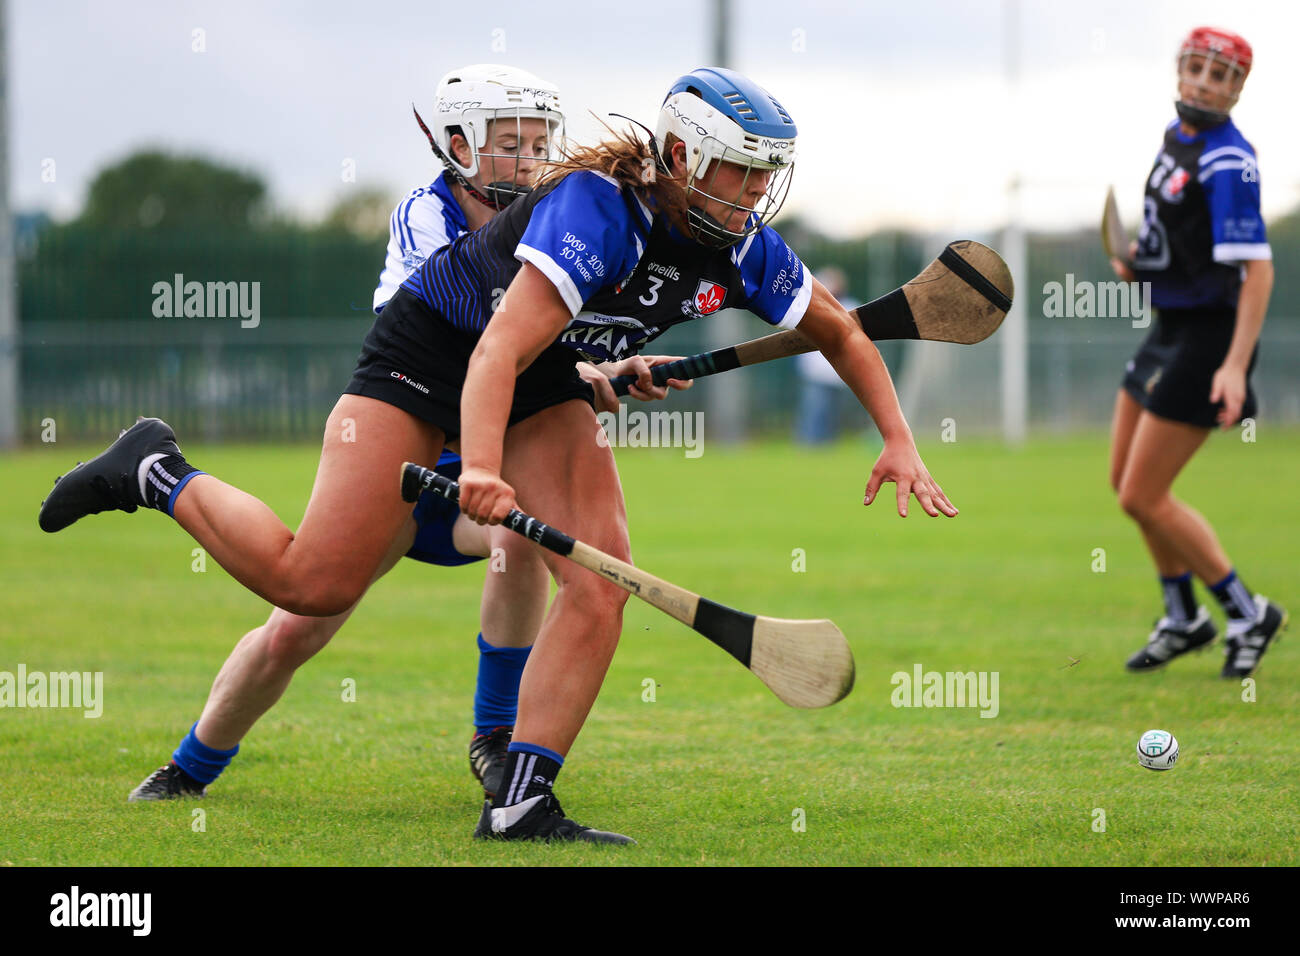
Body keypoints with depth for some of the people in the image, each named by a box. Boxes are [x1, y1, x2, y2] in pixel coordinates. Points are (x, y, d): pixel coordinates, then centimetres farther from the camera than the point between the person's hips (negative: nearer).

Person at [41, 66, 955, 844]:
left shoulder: (743, 246, -8)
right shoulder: (597, 207, -31)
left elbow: (840, 331, 9)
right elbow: (502, 350, -41)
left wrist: (899, 442, -3)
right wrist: (481, 466, -57)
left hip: (545, 385, 7)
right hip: (430, 348, -7)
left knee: (602, 578, -14)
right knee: (314, 583, -12)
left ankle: (521, 802, -12)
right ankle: (156, 472, 12)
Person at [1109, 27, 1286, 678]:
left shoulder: (1226, 161, -21)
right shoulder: (1176, 136, 7)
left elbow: (1257, 268, -25)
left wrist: (1236, 365, -31)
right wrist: (1136, 256, 6)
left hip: (1207, 340, -10)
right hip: (1170, 331, 10)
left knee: (1143, 498, -7)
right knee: (1126, 481, 17)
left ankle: (1248, 615, 7)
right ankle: (1184, 620, 32)